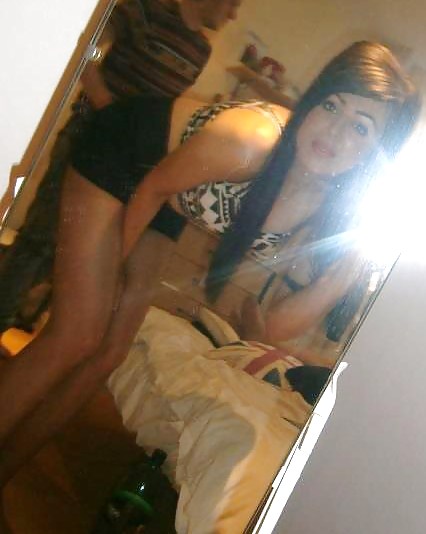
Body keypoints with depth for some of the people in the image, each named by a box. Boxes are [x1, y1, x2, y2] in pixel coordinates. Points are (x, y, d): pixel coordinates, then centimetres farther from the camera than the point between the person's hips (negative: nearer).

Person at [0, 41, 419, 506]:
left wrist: (343, 272, -34)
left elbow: (279, 325, -19)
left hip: (164, 205, 6)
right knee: (76, 338, -12)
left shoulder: (333, 202, -22)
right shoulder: (251, 141, -38)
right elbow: (154, 188, -20)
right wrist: (111, 270, -7)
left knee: (108, 352, 7)